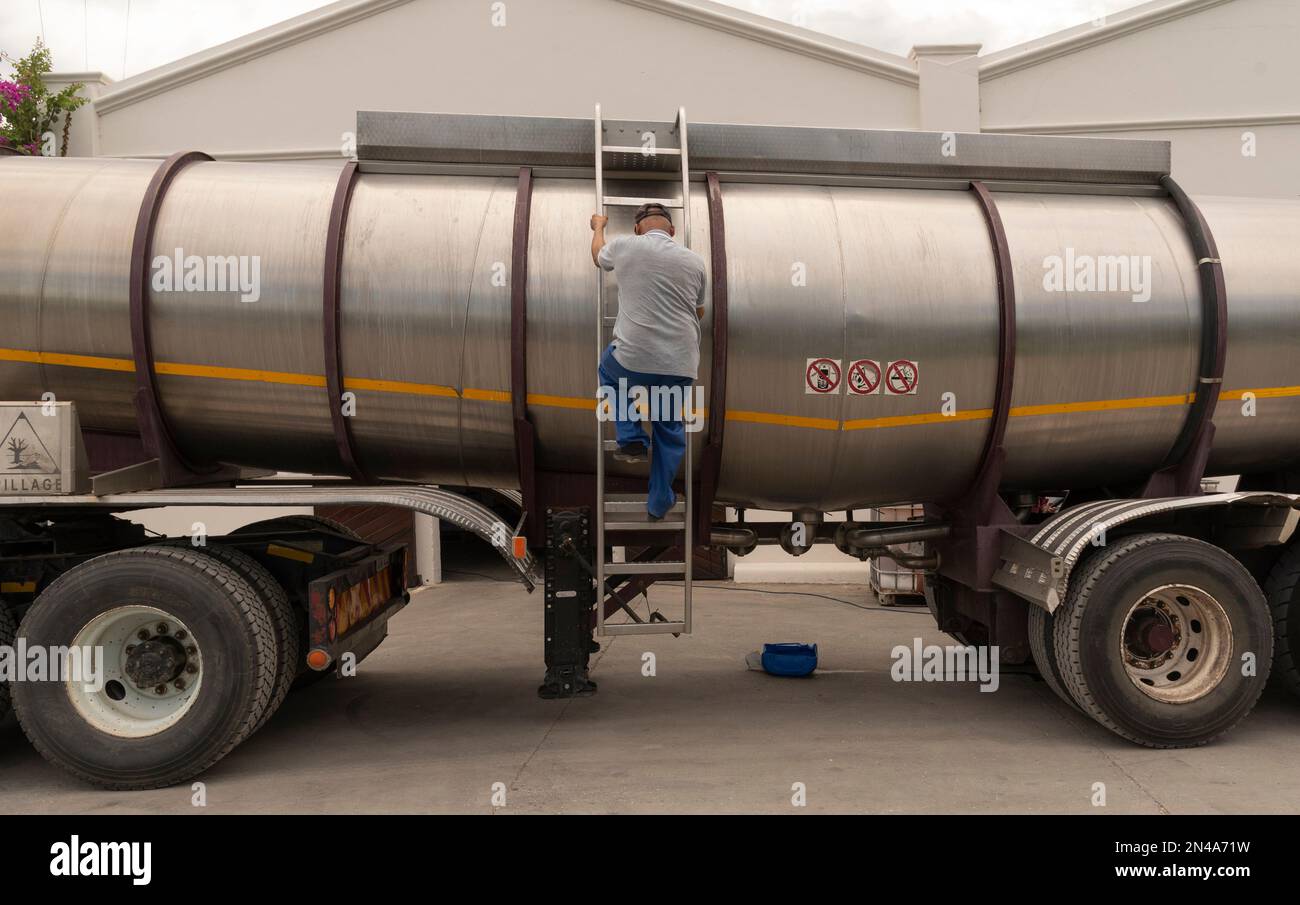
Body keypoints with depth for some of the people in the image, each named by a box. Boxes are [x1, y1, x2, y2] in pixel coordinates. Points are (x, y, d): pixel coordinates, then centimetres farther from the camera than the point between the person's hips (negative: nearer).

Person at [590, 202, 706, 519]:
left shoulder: (624, 246, 2)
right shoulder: (694, 261, 10)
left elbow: (598, 256, 26)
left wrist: (598, 227, 46)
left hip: (634, 360, -2)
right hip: (681, 365, 2)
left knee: (609, 367, 31)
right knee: (670, 430, 21)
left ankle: (632, 439, 19)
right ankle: (660, 502, 26)